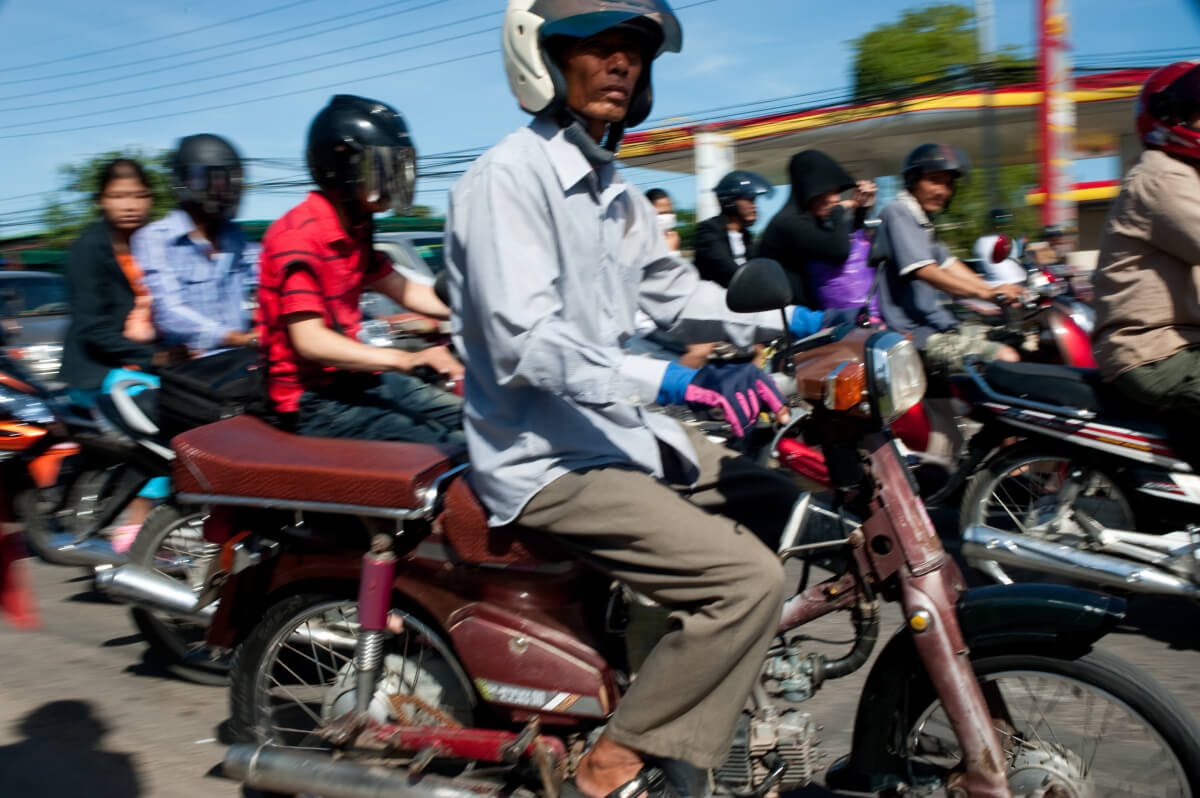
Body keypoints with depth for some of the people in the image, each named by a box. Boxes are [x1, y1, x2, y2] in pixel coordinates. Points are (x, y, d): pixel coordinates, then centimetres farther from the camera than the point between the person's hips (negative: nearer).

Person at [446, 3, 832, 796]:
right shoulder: (508, 178, -16)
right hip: (550, 459, -10)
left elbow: (674, 291, 20)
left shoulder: (615, 190, 14)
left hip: (623, 429, 10)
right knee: (747, 577, -20)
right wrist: (677, 381, -36)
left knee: (790, 509, 15)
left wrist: (798, 321, 10)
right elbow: (525, 342, -27)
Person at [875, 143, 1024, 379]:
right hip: (916, 335, -11)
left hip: (936, 323, 11)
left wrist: (998, 293, 6)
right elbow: (924, 271, -23)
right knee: (1006, 359, -19)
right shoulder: (898, 213, -12)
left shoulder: (921, 220, 21)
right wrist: (986, 293, -29)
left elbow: (949, 264, 18)